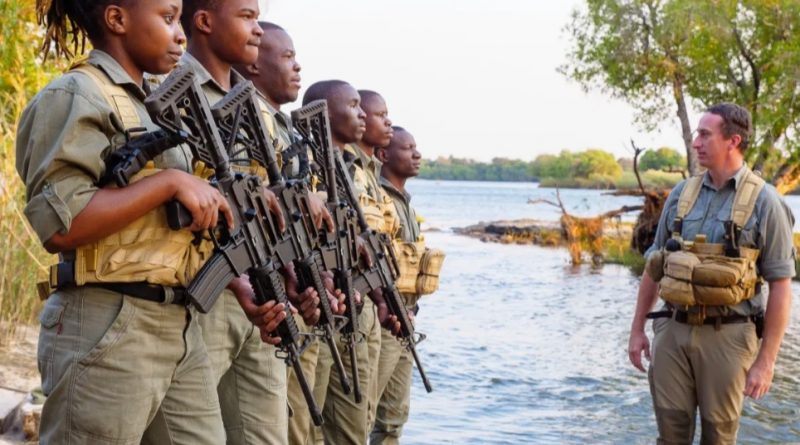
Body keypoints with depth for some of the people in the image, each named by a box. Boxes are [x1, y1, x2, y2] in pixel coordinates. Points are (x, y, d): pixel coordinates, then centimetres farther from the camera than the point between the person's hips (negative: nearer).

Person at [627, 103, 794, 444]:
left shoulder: (764, 202, -7)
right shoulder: (681, 194, 6)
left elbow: (780, 287, -7)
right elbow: (654, 267, 13)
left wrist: (766, 360, -10)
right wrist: (637, 329, 10)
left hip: (726, 336, -3)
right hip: (672, 330, 4)